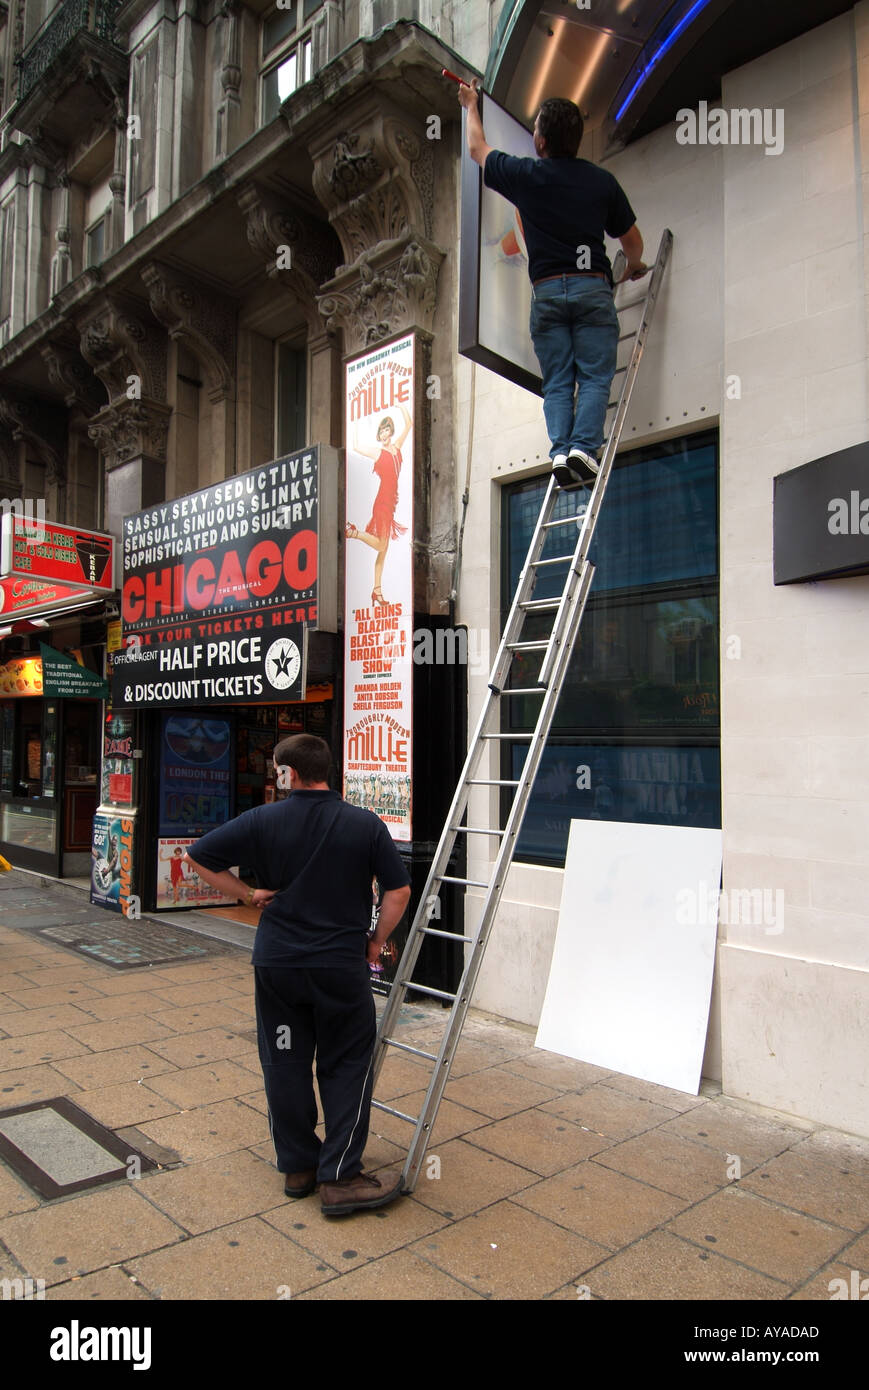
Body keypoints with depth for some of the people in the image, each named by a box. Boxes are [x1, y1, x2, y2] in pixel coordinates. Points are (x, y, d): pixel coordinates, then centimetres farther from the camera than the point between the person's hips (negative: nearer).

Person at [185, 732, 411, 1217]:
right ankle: (340, 1177, 9)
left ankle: (297, 1167, 26)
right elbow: (399, 891, -6)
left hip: (277, 963, 2)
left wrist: (249, 894, 5)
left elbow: (200, 856, -1)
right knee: (346, 1067, 10)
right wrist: (377, 941, 7)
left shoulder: (263, 821, -5)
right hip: (343, 966, -1)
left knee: (285, 1065, 14)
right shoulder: (367, 825, -7)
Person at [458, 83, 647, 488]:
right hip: (592, 287, 0)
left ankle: (561, 449, -11)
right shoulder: (601, 180, 5)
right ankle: (583, 447, -17)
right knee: (595, 377, -1)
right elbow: (631, 238, 16)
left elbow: (478, 149, 22)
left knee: (557, 382, 4)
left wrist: (471, 106, 39)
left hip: (547, 291, 0)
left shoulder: (524, 176, 2)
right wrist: (634, 267, 37)